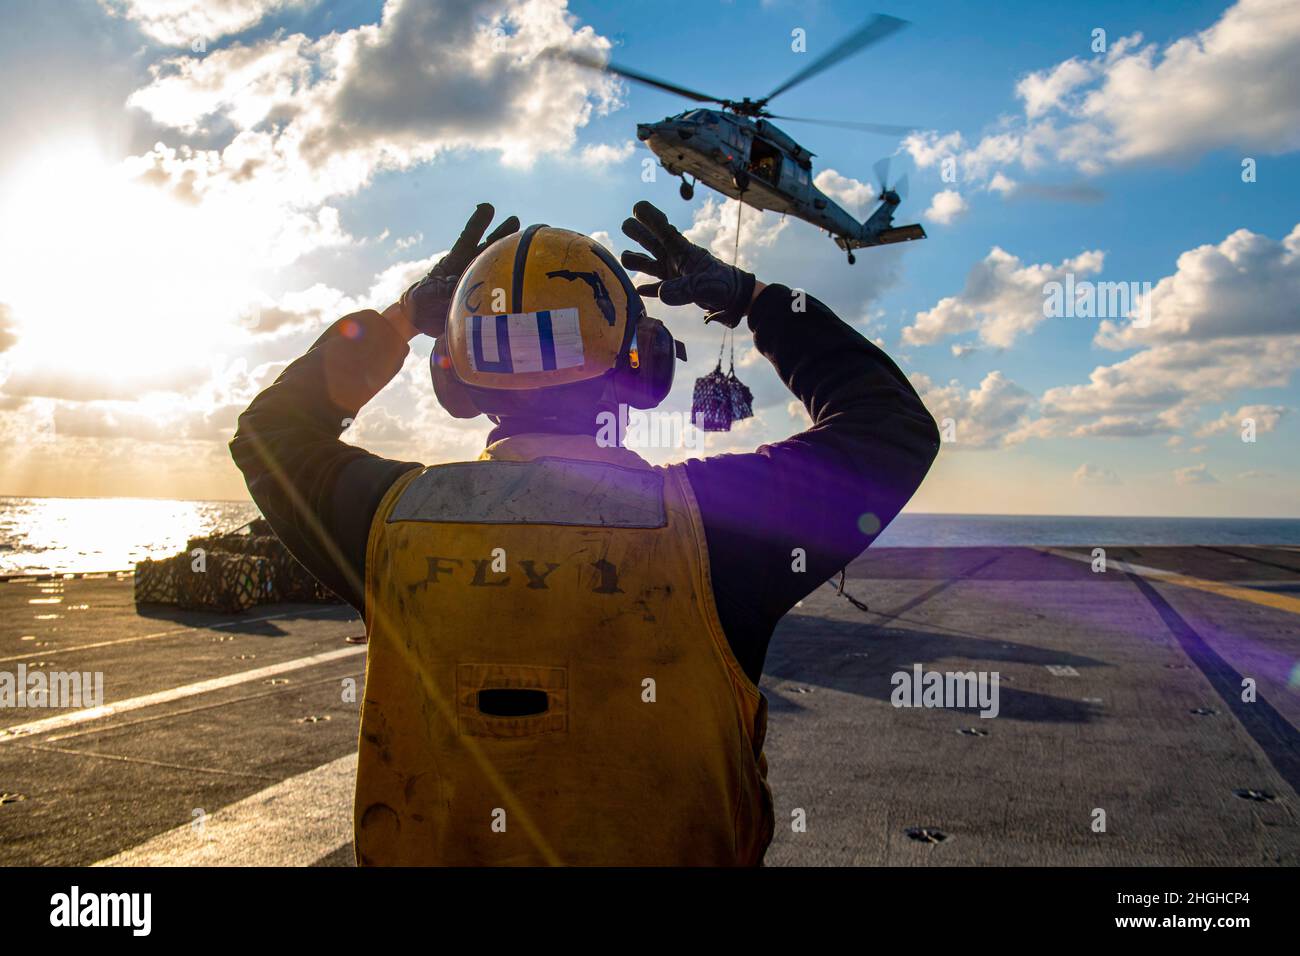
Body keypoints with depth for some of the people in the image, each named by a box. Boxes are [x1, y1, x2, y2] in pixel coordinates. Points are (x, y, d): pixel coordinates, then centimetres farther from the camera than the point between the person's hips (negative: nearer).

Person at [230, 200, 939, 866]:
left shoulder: (391, 516, -15)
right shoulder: (713, 520, -22)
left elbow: (271, 432, 7)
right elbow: (892, 427, -7)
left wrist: (403, 316, 6)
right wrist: (753, 298, -1)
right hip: (680, 852, -1)